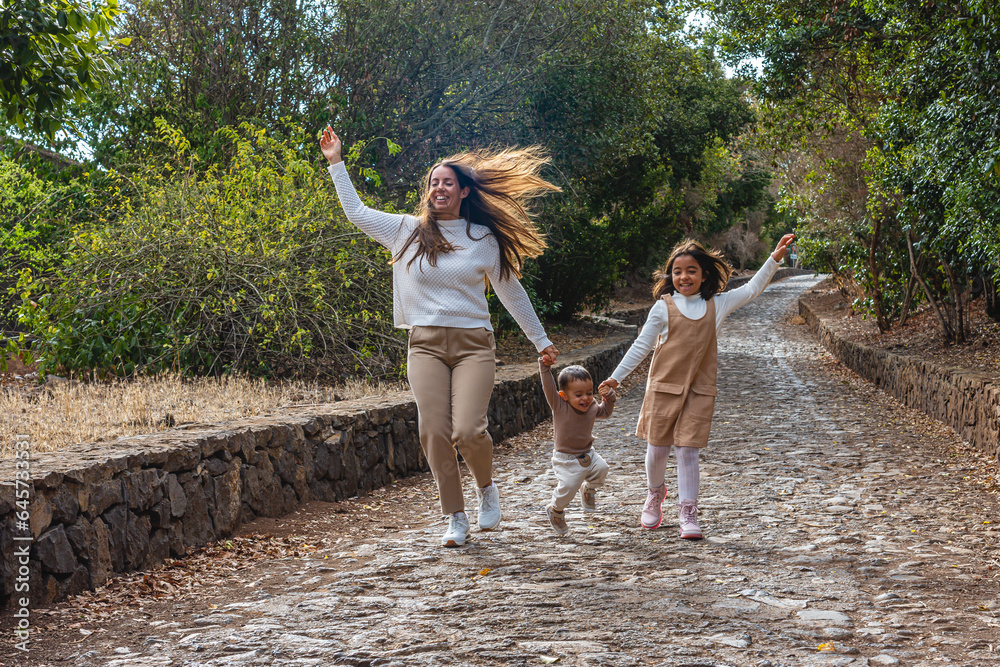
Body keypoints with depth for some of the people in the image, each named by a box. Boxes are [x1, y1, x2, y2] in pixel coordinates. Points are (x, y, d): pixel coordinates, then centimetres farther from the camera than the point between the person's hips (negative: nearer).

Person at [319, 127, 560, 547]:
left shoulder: (485, 239, 7)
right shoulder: (408, 231, 9)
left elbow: (511, 292, 15)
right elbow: (357, 213, 16)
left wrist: (540, 340, 19)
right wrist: (336, 163, 15)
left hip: (473, 343, -1)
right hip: (425, 343, 2)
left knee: (468, 431, -16)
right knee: (434, 433, -6)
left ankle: (486, 486, 16)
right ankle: (456, 519, 7)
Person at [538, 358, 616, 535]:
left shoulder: (592, 408, -1)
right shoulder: (559, 406, -17)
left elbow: (606, 412, 20)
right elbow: (548, 387, -28)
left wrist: (608, 397, 2)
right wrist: (544, 367, -37)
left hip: (588, 455, 5)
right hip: (566, 460, -5)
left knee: (601, 468, -20)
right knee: (567, 488, -15)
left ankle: (588, 489, 14)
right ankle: (556, 510, 18)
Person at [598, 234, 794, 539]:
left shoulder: (716, 305, 5)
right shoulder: (663, 308, -2)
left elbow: (751, 290, 13)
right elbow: (641, 345, 3)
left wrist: (774, 259, 5)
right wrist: (616, 377, 4)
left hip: (698, 391, 1)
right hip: (664, 387, 0)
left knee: (687, 450, -5)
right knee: (658, 448, 7)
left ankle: (688, 513, 0)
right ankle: (655, 494, 35)